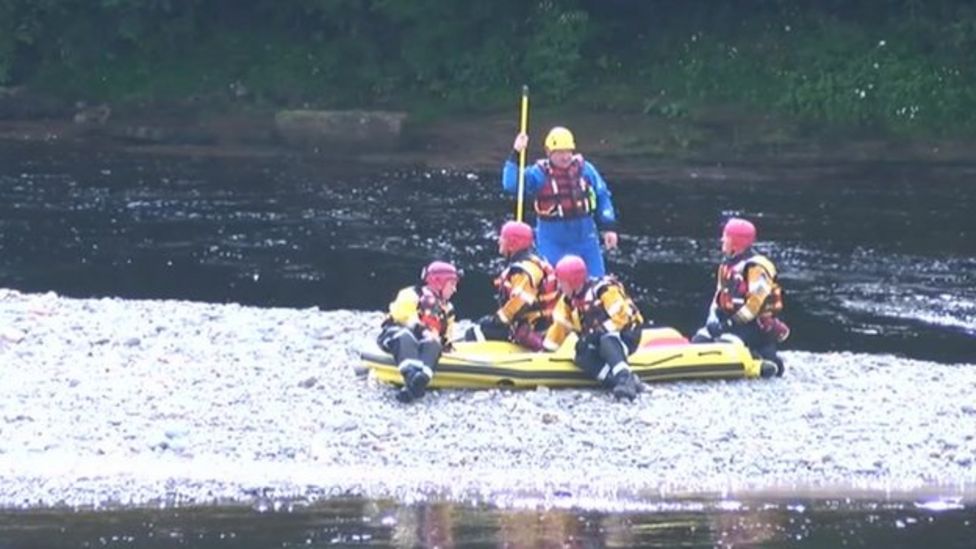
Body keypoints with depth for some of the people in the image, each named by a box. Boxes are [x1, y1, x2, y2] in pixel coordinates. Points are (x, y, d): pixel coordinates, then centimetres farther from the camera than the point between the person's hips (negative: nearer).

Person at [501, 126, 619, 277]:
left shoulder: (585, 169, 0)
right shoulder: (538, 173, -7)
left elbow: (602, 197, 7)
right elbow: (511, 185, -19)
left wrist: (609, 227, 1)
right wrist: (516, 155, -26)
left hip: (585, 235, 2)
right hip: (552, 240, -2)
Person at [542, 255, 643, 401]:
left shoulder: (604, 290, -17)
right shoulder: (568, 300, 8)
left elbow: (620, 317, -22)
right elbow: (560, 326, 13)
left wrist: (601, 331, -26)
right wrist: (547, 350, 10)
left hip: (625, 335, -7)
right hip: (597, 341, 7)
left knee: (606, 341, -42)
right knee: (582, 358, -28)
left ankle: (624, 378, -61)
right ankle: (623, 381, -44)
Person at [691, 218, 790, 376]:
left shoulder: (756, 268, -14)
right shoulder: (727, 265, 14)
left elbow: (756, 303, -21)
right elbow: (720, 295, 17)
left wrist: (732, 322, -22)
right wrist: (713, 317, -1)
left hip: (754, 326, -8)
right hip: (731, 321, 8)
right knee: (700, 340, -6)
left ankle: (766, 362, -15)